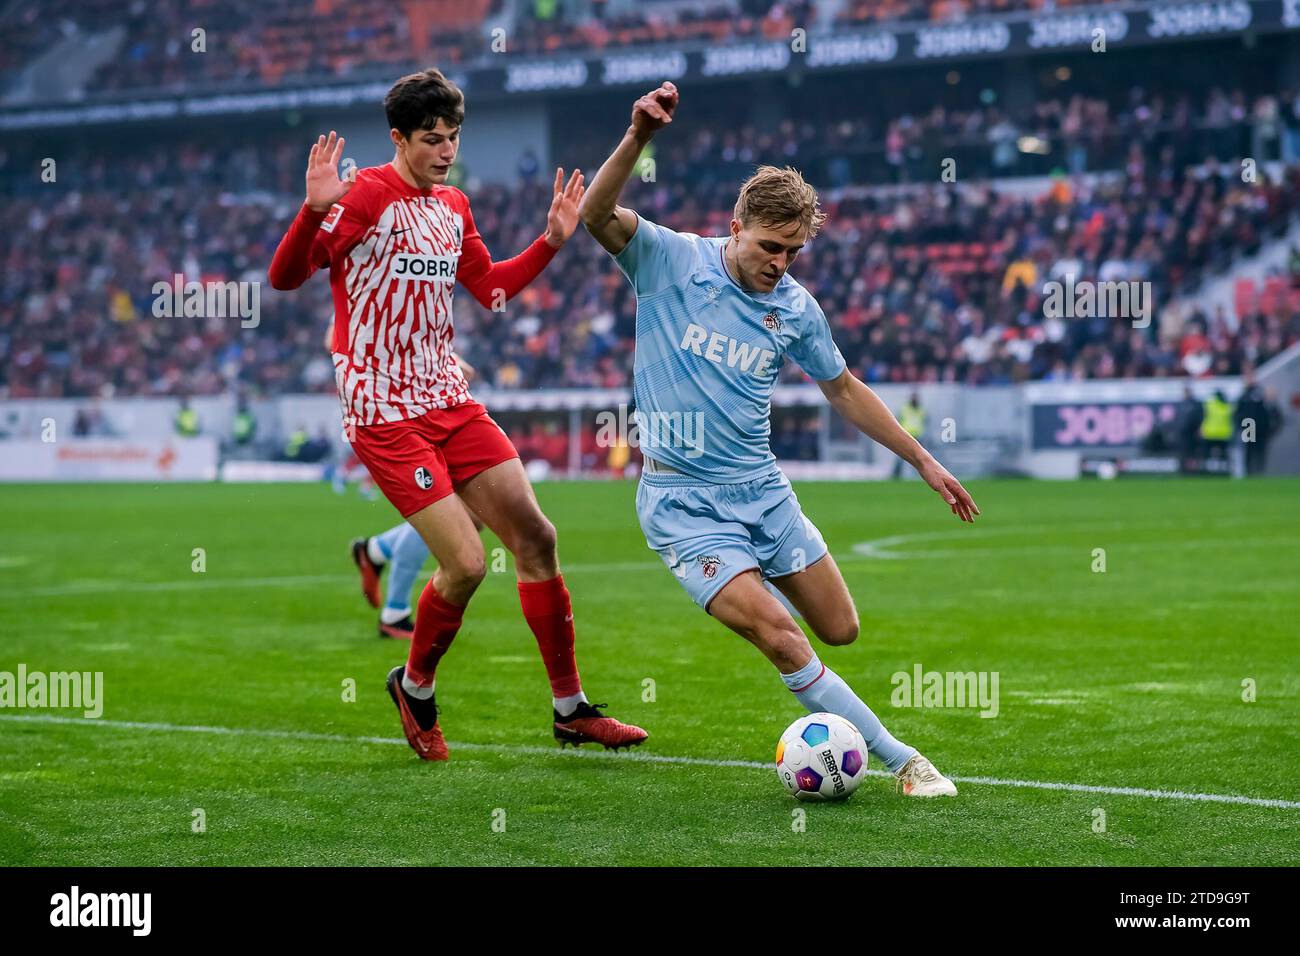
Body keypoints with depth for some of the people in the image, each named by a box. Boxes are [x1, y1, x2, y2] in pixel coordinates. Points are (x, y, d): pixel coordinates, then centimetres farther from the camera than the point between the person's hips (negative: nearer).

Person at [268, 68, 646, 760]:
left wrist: (551, 241, 17)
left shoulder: (454, 207, 13)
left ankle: (570, 709, 14)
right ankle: (415, 687, 14)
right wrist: (315, 209, -35)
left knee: (535, 537, 3)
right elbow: (285, 277, -19)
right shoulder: (365, 194, -11)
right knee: (465, 564, -14)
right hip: (384, 412, -8)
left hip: (450, 401, 8)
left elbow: (492, 289, 27)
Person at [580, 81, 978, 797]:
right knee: (778, 636, -18)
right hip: (683, 500, -5)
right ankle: (899, 760, -9)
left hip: (763, 490, 5)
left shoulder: (795, 308, 2)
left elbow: (843, 389, 15)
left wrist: (924, 462, 16)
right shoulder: (670, 261, -9)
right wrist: (637, 138, -42)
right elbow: (595, 216, -26)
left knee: (840, 629, 7)